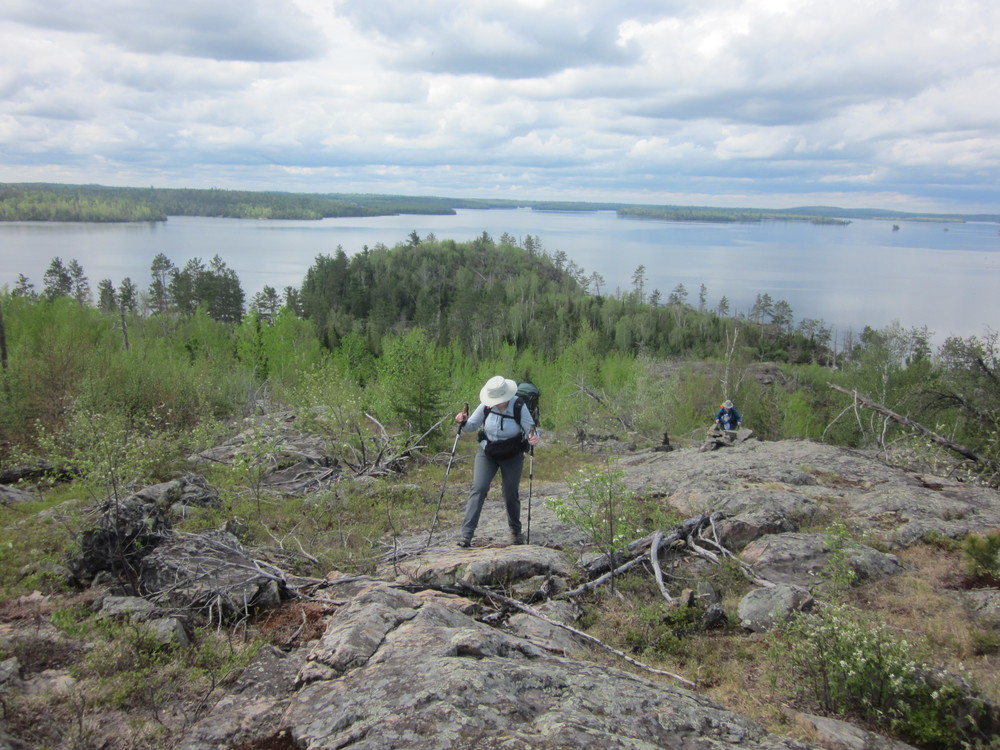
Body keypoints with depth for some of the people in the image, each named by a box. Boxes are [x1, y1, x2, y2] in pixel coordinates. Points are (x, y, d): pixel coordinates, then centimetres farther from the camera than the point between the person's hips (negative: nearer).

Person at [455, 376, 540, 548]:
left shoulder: (519, 407, -19)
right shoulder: (486, 406, -13)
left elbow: (531, 429, -15)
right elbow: (472, 425, -1)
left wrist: (533, 438, -38)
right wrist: (464, 421, -24)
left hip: (512, 456, -1)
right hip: (486, 453, 1)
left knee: (511, 493, 4)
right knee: (478, 489, -12)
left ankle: (515, 531, 29)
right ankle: (466, 534, -14)